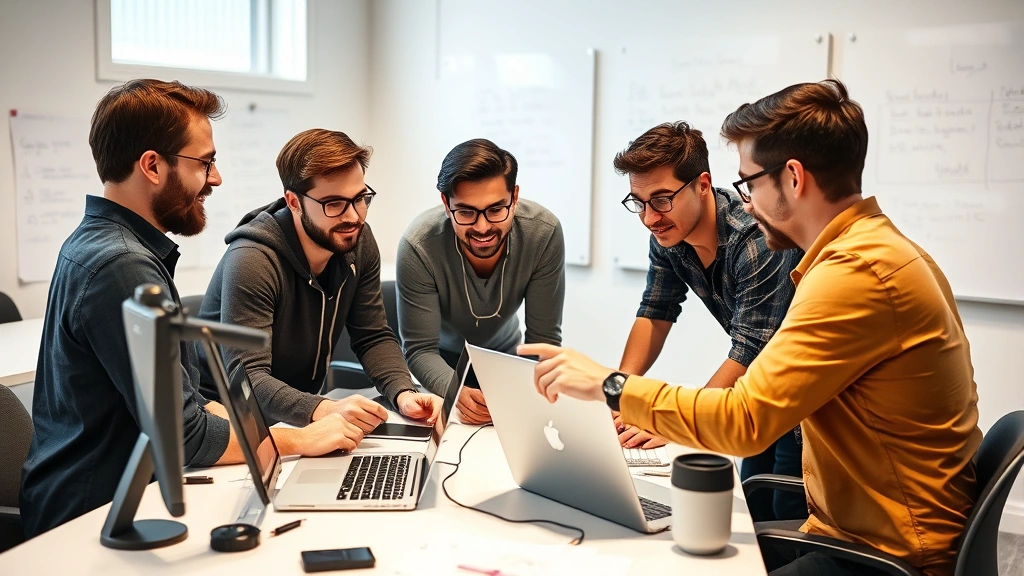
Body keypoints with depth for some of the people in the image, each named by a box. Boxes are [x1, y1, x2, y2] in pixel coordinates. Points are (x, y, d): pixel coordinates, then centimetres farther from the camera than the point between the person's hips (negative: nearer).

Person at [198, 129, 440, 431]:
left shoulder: (359, 241, -4)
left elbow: (374, 337, 2)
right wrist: (324, 410, -46)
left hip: (304, 413, 6)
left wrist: (403, 394, -18)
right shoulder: (251, 262, -24)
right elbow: (246, 379, -29)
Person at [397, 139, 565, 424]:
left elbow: (544, 339, -17)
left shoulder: (544, 232, -25)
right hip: (443, 363, -1)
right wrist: (457, 392, -42)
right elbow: (420, 349, -23)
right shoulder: (418, 245, -29)